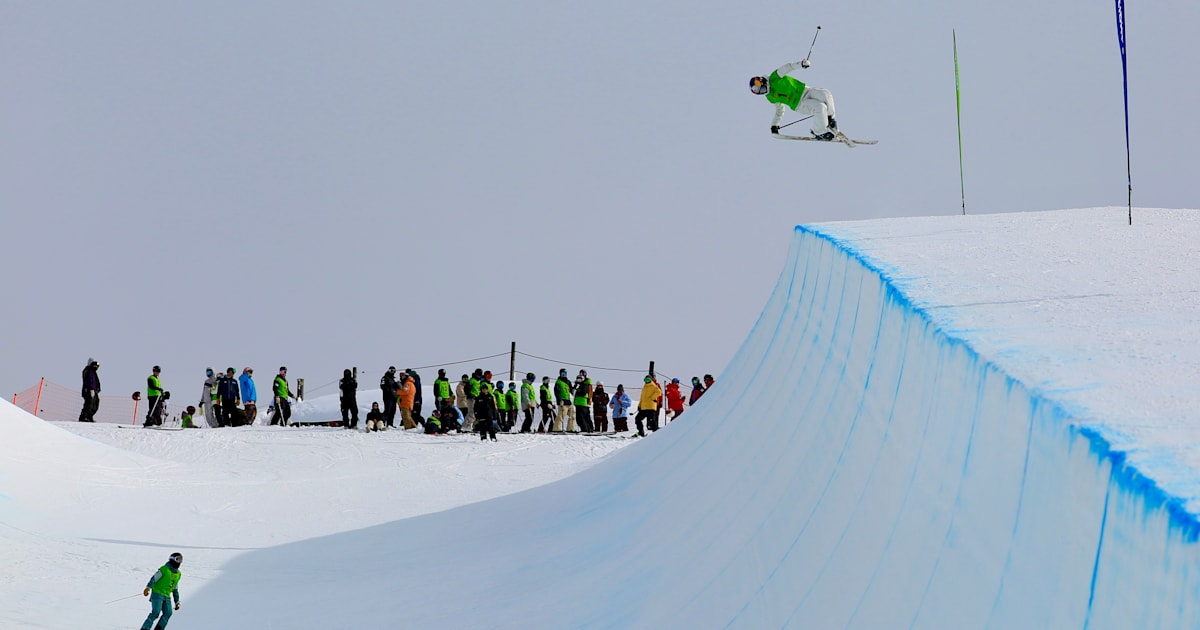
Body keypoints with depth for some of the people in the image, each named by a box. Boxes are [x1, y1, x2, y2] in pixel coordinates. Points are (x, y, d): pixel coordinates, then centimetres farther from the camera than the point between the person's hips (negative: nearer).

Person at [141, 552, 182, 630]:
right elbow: (154, 579, -13)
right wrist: (148, 587, -29)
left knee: (168, 613, -13)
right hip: (157, 594, -7)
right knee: (156, 612, -19)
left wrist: (177, 601, 26)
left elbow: (175, 589, 26)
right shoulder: (164, 569, -5)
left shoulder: (178, 574, 17)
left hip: (167, 597, 7)